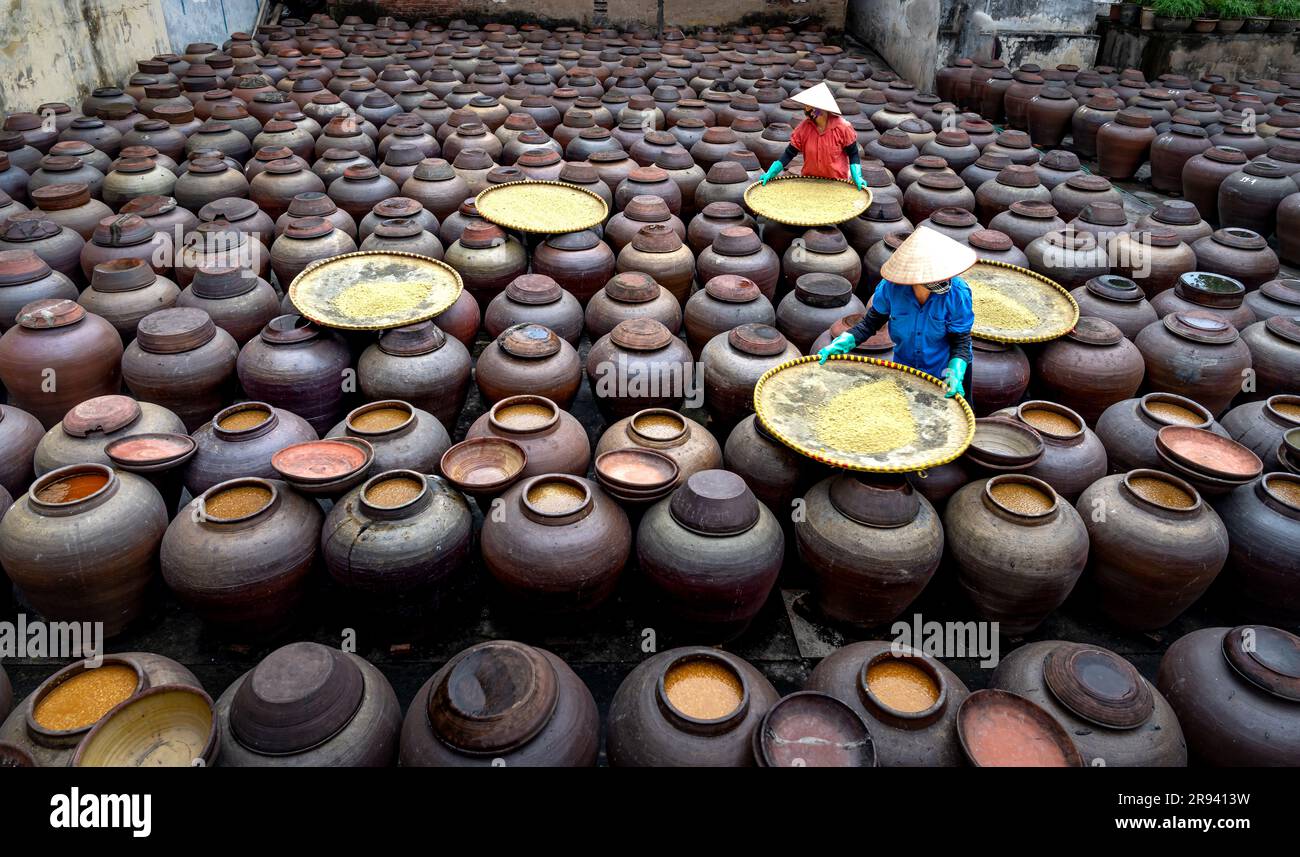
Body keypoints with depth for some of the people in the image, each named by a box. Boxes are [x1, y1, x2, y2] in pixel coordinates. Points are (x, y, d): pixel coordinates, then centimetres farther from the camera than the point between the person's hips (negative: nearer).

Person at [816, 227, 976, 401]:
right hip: (904, 368, 2)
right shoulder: (892, 287, -24)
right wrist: (841, 343, -20)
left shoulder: (957, 292, -28)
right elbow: (871, 322, -9)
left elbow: (961, 340, -19)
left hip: (948, 369, -1)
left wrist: (955, 372, -35)